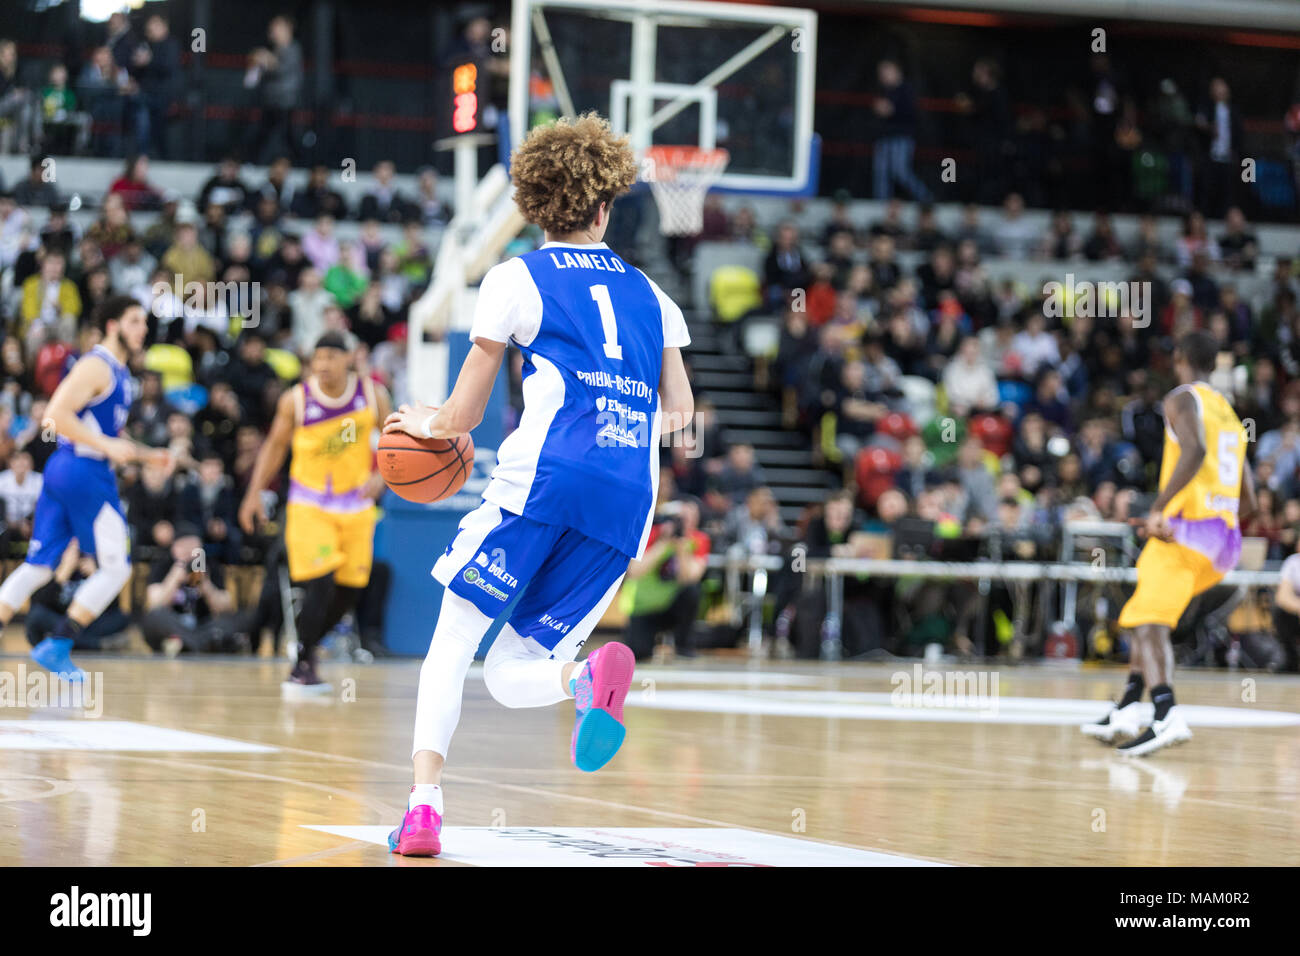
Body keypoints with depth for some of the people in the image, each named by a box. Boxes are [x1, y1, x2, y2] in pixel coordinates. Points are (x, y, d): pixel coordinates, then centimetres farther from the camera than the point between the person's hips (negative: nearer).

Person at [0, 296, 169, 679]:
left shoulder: (119, 373, 19)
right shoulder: (97, 366, -11)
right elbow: (56, 414, -20)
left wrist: (145, 455, 20)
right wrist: (106, 445, -22)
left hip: (63, 473, 10)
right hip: (83, 472, -10)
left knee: (38, 565, 8)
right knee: (116, 568, -3)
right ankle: (56, 646, -3)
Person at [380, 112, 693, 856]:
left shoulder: (515, 279, 11)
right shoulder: (648, 294, 23)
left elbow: (463, 415, 11)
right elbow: (681, 413, 16)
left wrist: (427, 422, 33)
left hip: (546, 476, -4)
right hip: (630, 498, 4)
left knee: (454, 637, 9)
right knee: (509, 674, 10)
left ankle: (424, 807, -8)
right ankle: (589, 675, -25)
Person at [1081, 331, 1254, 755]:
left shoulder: (1182, 399, -1)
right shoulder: (1228, 411, 24)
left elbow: (1195, 450, -22)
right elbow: (1249, 498, 24)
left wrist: (1159, 507, -22)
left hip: (1186, 528, -8)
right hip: (1226, 533, 8)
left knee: (1149, 621, -15)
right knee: (1146, 615, 23)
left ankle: (1166, 716, -35)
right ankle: (1126, 712, 20)